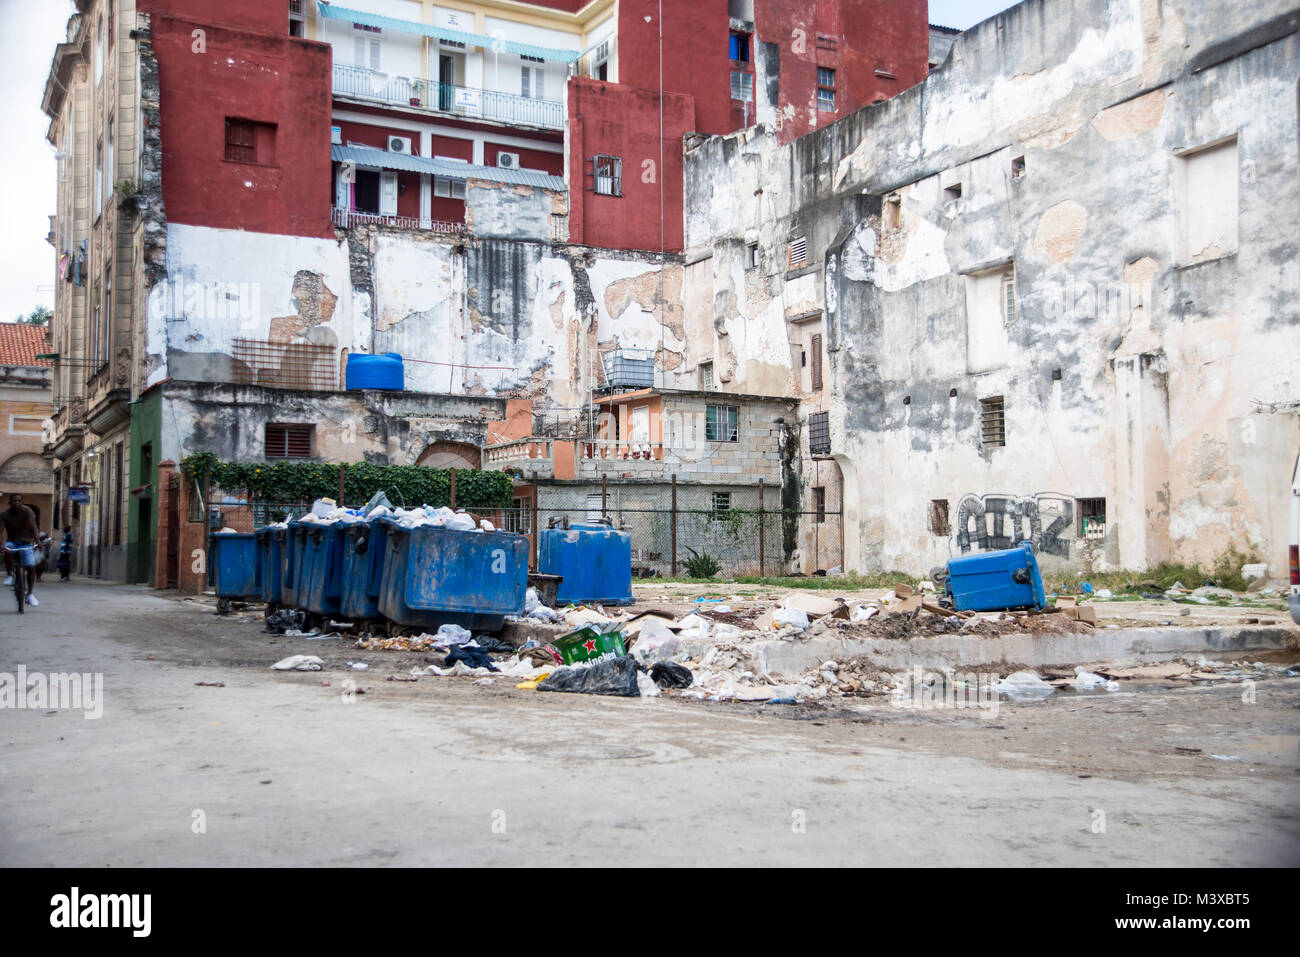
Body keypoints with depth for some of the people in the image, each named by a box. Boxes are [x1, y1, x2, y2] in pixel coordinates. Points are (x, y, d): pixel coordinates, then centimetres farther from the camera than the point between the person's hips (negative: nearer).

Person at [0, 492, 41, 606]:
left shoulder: (27, 511, -13)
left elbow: (33, 526, -25)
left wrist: (37, 540, -40)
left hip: (26, 542, -1)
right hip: (12, 542, 1)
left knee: (31, 567, -14)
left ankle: (30, 594, -2)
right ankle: (10, 575, -16)